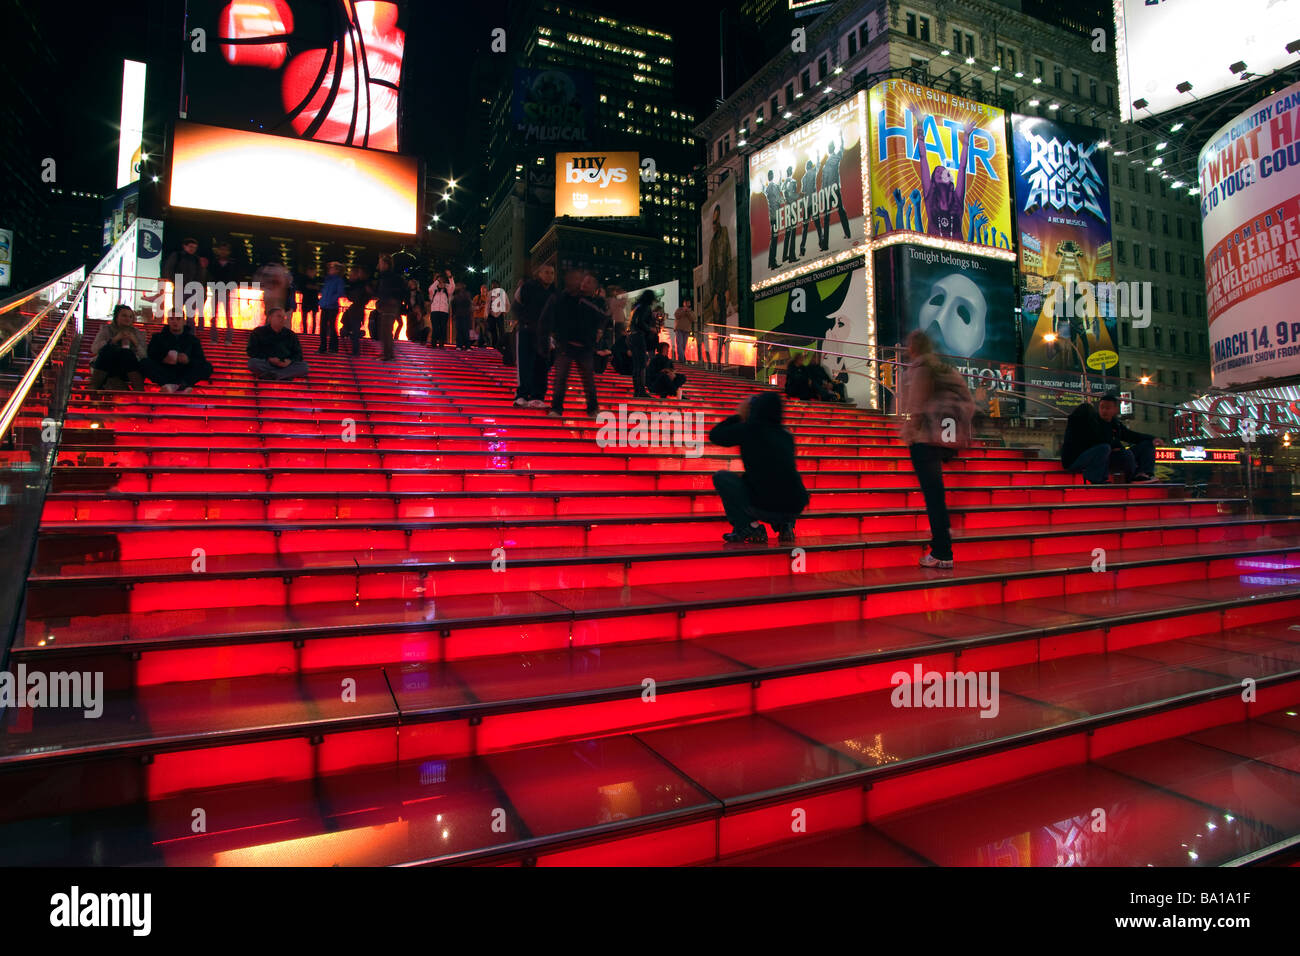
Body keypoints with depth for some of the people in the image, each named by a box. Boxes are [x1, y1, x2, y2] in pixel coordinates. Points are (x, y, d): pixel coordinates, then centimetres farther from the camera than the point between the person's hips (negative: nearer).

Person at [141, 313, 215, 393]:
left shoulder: (192, 339, 19)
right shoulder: (158, 337, 19)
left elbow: (201, 360, 8)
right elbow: (150, 355, 6)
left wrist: (188, 360, -12)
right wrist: (163, 359, -14)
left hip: (184, 373, 0)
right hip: (164, 374, 0)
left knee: (207, 367, -24)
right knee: (145, 363, -27)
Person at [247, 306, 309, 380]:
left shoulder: (291, 334, 15)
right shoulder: (259, 332, 8)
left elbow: (298, 353, 15)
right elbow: (252, 352, 2)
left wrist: (290, 361, -9)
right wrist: (268, 359, -14)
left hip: (285, 365, 2)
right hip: (265, 364, -2)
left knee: (304, 366, -26)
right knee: (252, 363, -34)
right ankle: (287, 375, -28)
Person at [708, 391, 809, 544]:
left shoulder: (749, 429, -5)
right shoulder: (786, 436, 11)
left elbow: (714, 435, 8)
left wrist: (739, 416, 19)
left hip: (765, 508, -6)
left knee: (721, 476, 10)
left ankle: (748, 527, 3)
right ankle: (785, 525, 16)